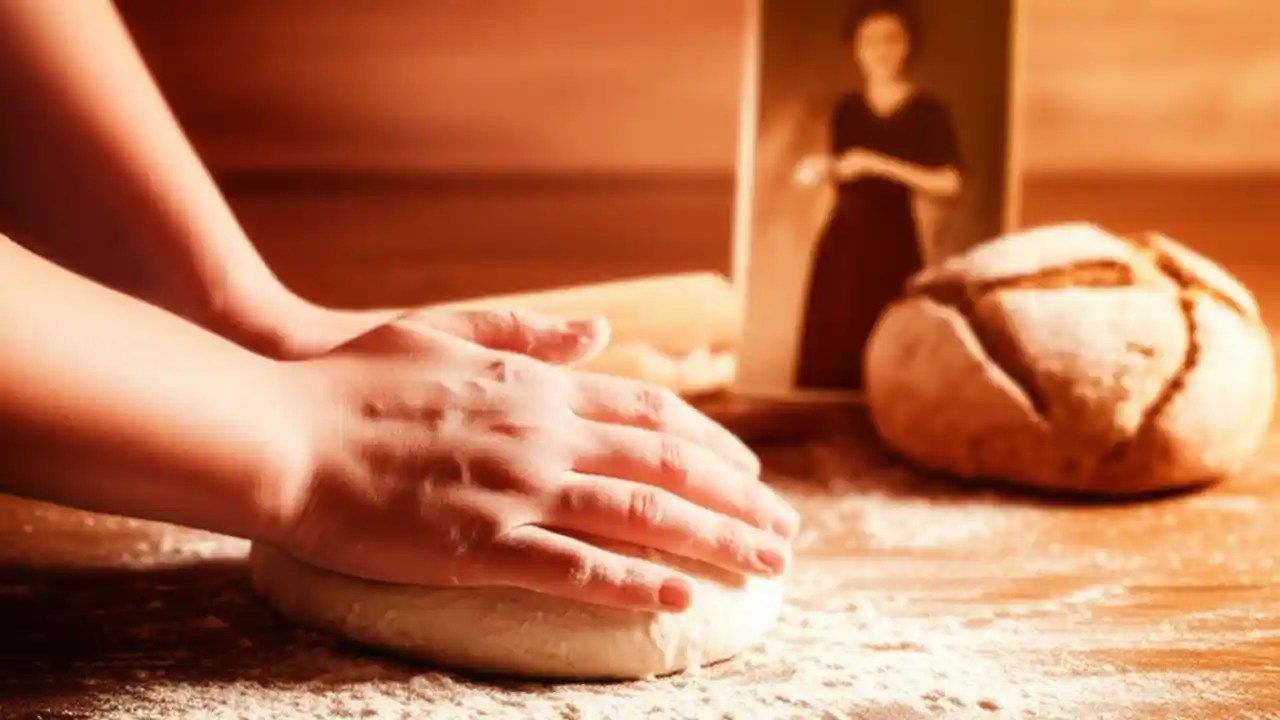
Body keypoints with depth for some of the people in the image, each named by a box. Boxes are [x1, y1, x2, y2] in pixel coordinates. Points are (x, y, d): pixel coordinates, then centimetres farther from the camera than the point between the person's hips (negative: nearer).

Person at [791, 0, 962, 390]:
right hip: (844, 241, 4)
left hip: (896, 243, -4)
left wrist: (879, 164, -16)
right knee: (831, 344, 1)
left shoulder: (927, 110, -4)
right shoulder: (846, 110, 9)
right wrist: (823, 169, -4)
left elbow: (948, 184, -12)